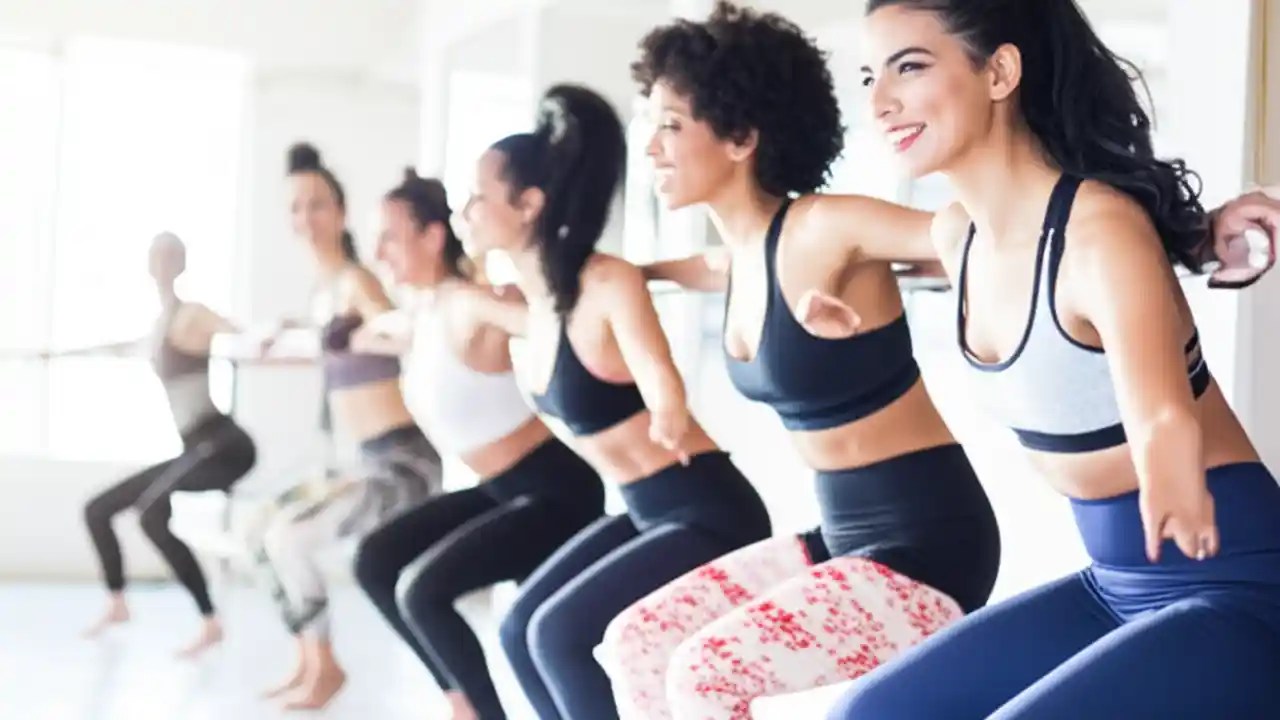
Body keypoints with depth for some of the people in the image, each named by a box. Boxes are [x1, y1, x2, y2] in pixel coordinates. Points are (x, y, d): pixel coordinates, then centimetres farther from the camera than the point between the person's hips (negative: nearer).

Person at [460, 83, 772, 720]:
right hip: (647, 515, 9)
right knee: (521, 630, 9)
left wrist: (669, 416, -47)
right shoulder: (533, 303, 2)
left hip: (711, 515, -9)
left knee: (560, 633, -17)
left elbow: (661, 385, -34)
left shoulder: (608, 284, -21)